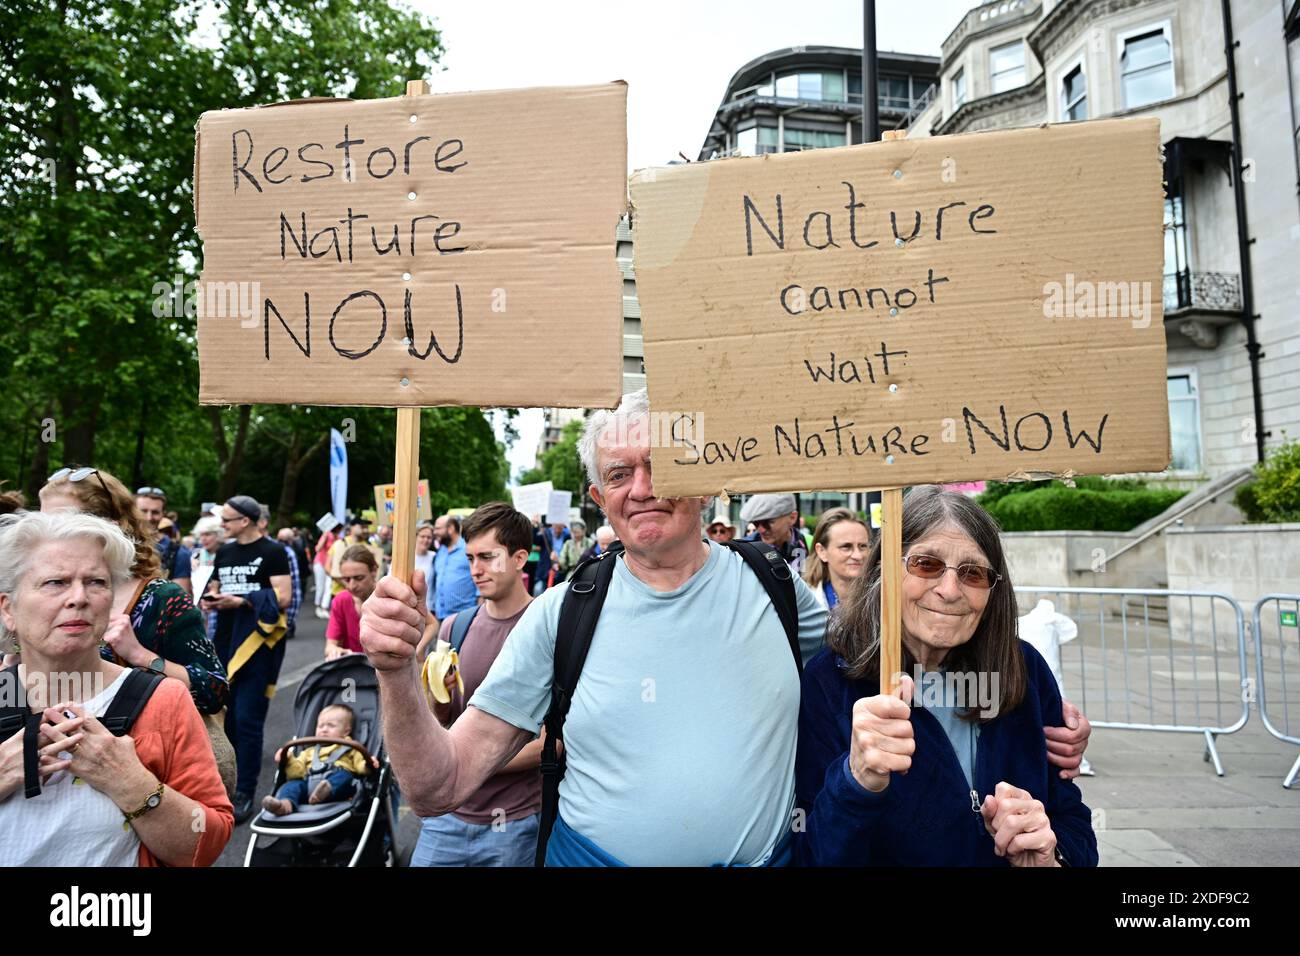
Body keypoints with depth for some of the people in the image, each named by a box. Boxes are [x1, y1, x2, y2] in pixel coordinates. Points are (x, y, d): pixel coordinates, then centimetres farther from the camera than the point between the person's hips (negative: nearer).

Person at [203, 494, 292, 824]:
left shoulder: (272, 552, -6)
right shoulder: (224, 552, 13)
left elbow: (284, 597, -13)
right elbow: (213, 588, 22)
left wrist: (242, 601, -21)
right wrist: (210, 599, 0)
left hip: (257, 642, -7)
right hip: (225, 641, 7)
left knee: (247, 719, -6)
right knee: (224, 716, 13)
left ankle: (244, 793, 3)